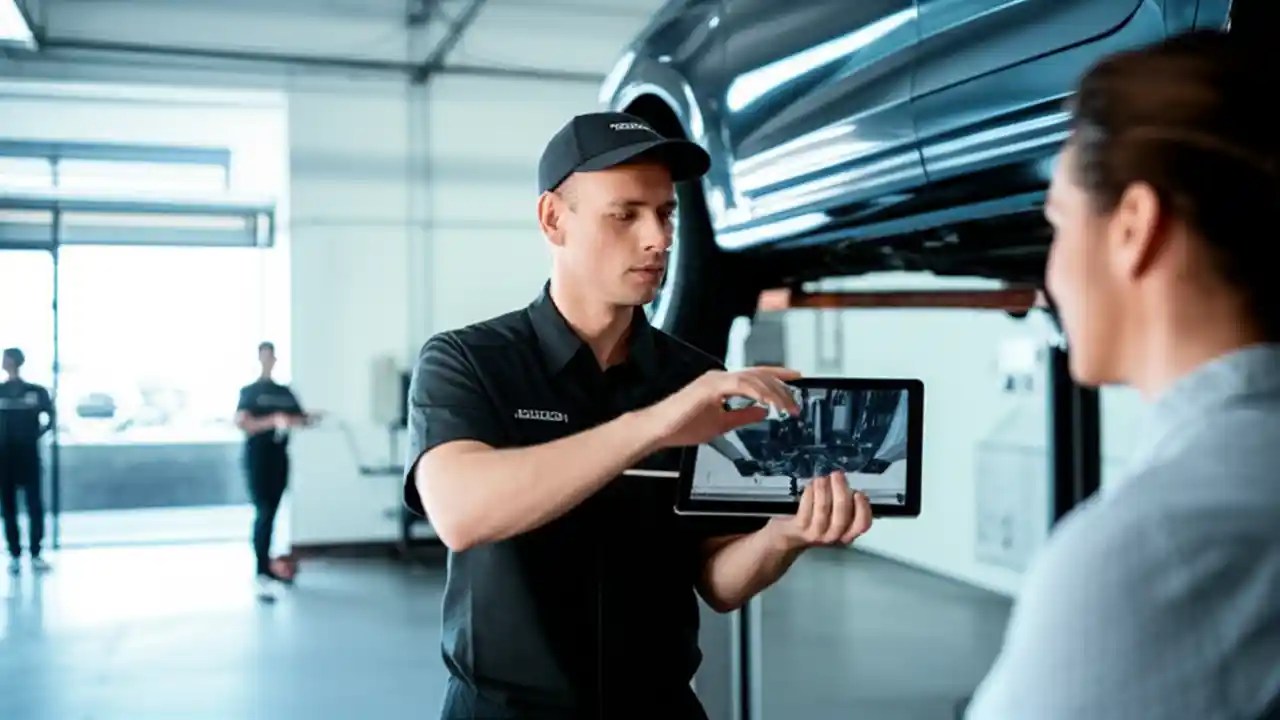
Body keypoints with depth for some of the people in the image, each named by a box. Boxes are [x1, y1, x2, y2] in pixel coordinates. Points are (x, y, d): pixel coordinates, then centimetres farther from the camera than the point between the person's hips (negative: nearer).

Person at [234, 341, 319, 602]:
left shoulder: (285, 392, 14)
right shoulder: (249, 392, -2)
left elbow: (301, 418, 13)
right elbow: (241, 422, -16)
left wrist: (312, 418, -9)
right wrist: (273, 421, -24)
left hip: (279, 458, 5)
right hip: (258, 458, -5)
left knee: (271, 513, 11)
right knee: (263, 513, -12)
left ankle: (266, 564, 22)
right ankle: (262, 574, -14)